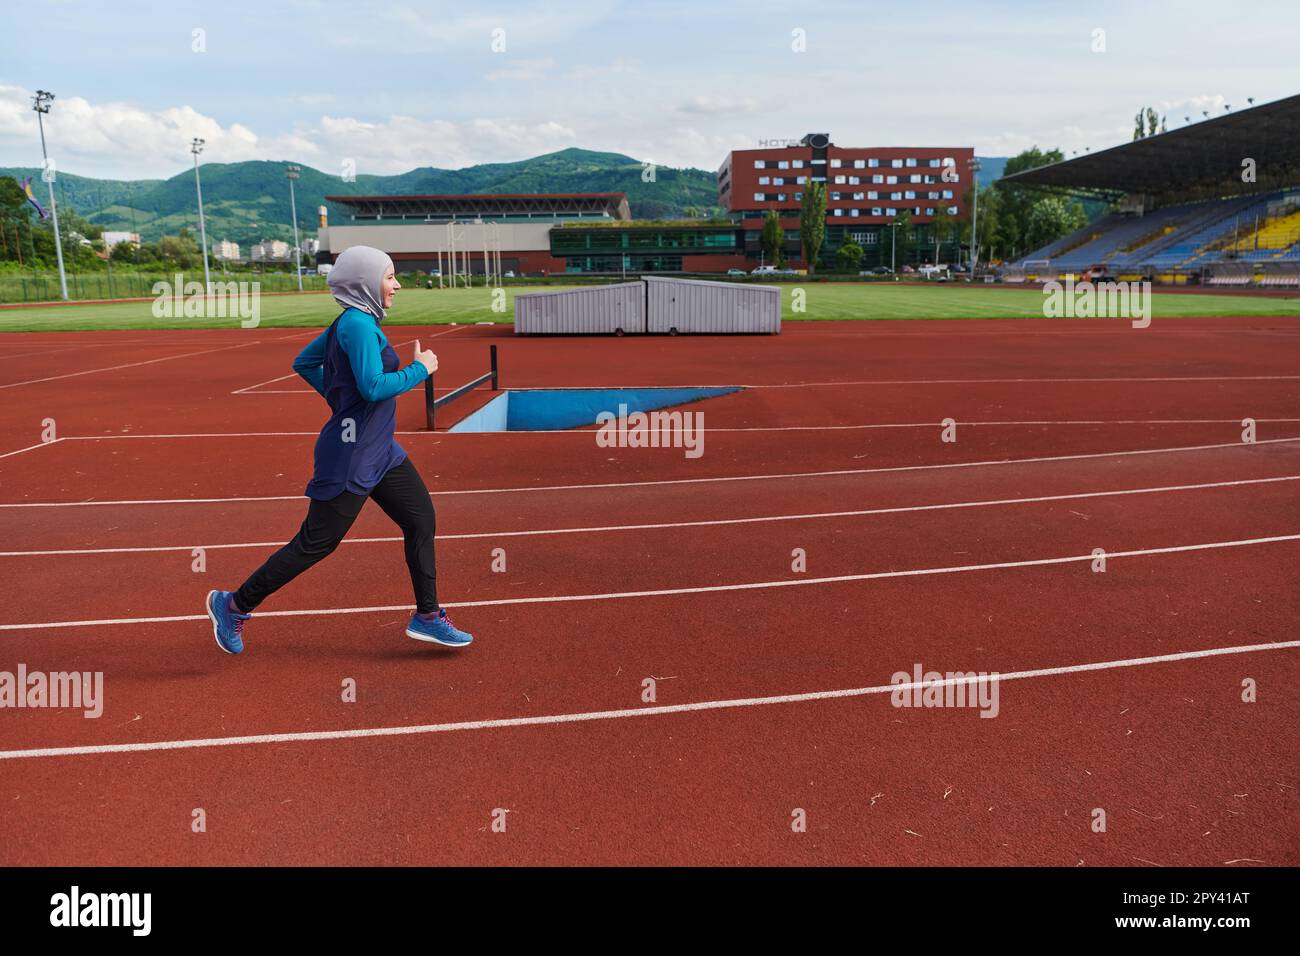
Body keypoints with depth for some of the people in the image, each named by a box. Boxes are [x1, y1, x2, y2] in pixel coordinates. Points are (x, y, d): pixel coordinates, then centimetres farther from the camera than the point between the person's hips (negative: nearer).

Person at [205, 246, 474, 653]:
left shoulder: (349, 323, 11)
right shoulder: (359, 324, -17)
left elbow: (303, 363, 20)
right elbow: (374, 387, -26)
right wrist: (421, 369, -14)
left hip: (379, 451, 10)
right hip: (352, 455, -10)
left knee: (421, 518, 9)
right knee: (316, 542, 1)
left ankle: (428, 616, 17)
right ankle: (235, 605, 17)